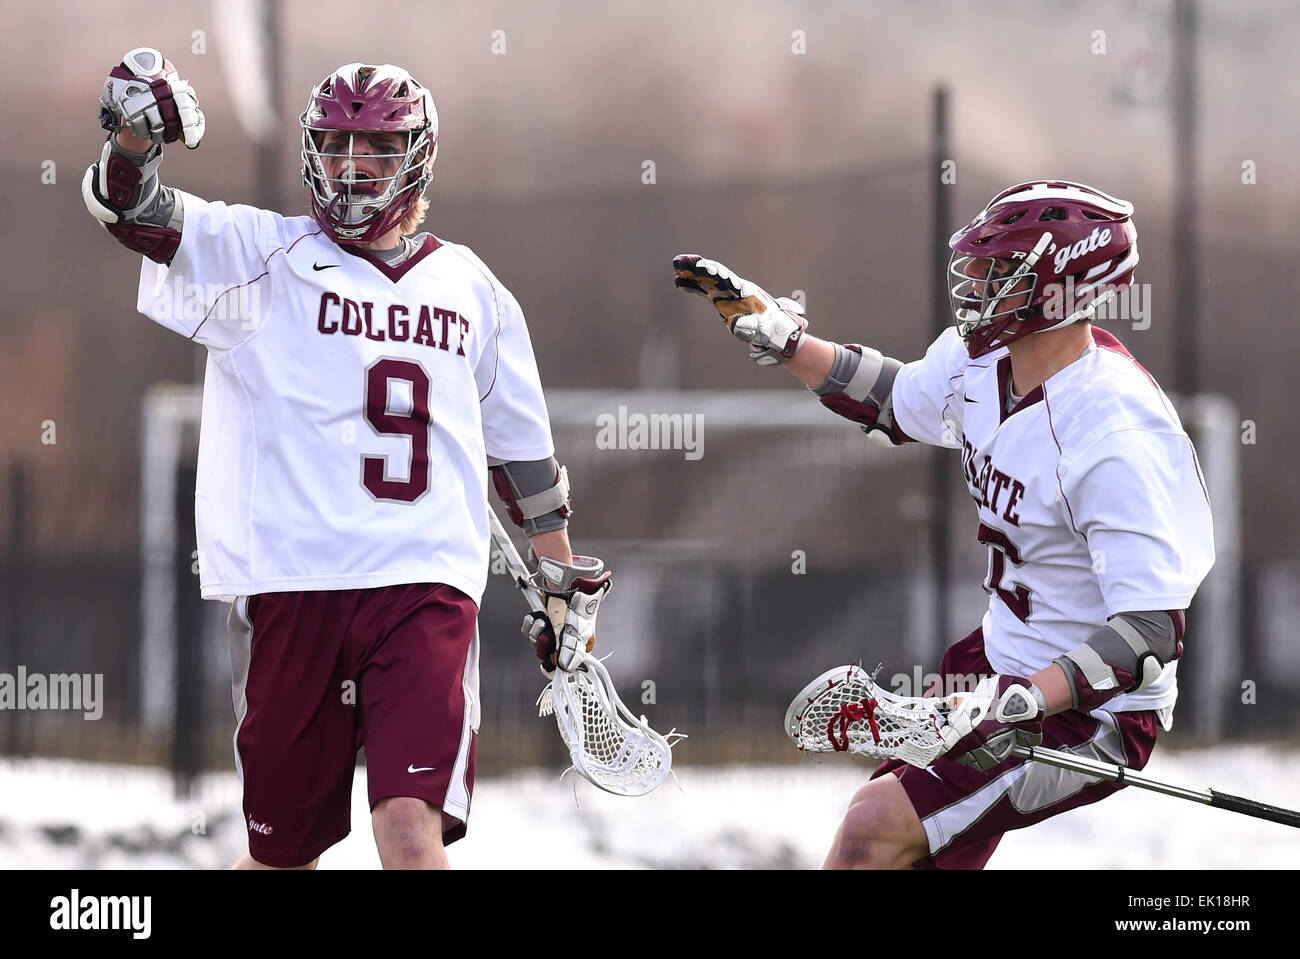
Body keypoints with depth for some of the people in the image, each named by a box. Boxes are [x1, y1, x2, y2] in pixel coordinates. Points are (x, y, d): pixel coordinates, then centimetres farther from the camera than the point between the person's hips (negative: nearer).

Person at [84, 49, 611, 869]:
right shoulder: (262, 256, 7)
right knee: (285, 853, 5)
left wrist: (570, 576, 27)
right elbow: (140, 218, -10)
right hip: (290, 586, -1)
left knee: (411, 825, -19)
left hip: (427, 590, 1)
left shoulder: (470, 287, 16)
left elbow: (524, 447, 25)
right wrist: (133, 140, -31)